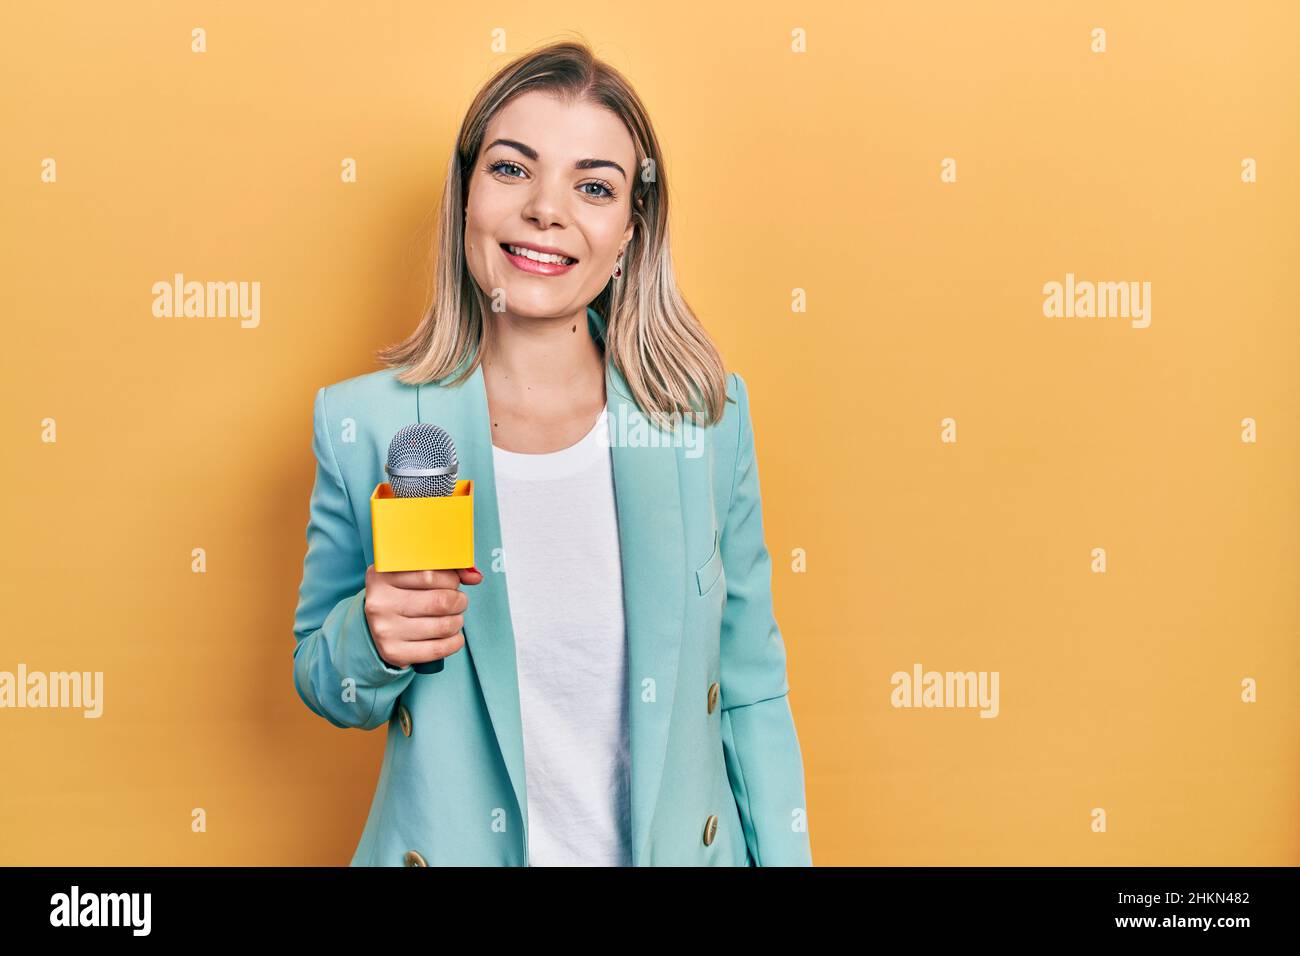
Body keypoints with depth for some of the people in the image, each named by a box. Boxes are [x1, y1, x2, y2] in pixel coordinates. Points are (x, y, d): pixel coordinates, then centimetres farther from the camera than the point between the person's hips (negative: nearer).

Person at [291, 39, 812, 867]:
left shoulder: (710, 415, -10)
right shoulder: (362, 425, -13)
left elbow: (750, 691, -2)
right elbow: (323, 683, -2)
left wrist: (785, 856, -4)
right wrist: (371, 639, -22)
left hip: (681, 846, 2)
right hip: (449, 845, -1)